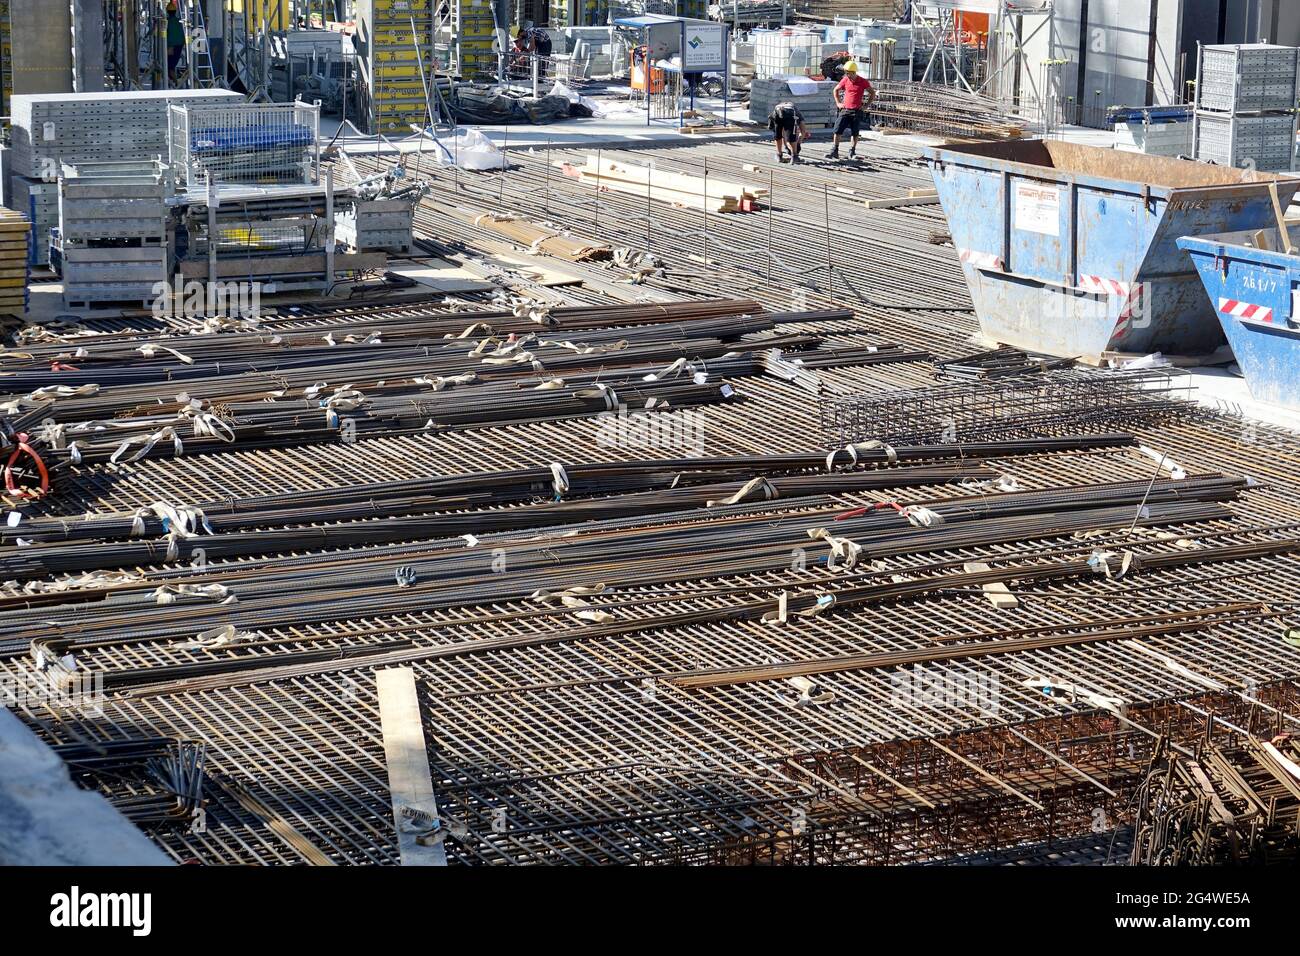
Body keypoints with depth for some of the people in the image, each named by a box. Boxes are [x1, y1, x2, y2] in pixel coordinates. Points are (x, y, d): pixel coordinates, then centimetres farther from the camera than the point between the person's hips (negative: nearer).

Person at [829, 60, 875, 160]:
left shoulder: (863, 82, -4)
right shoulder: (845, 80, 3)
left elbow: (872, 93, 5)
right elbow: (835, 90, 18)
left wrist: (866, 105, -1)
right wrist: (838, 103, 10)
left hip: (857, 111, -2)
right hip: (845, 110, 2)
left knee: (855, 133, 3)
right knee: (837, 130, -7)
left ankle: (852, 152, 14)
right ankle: (834, 151, -5)